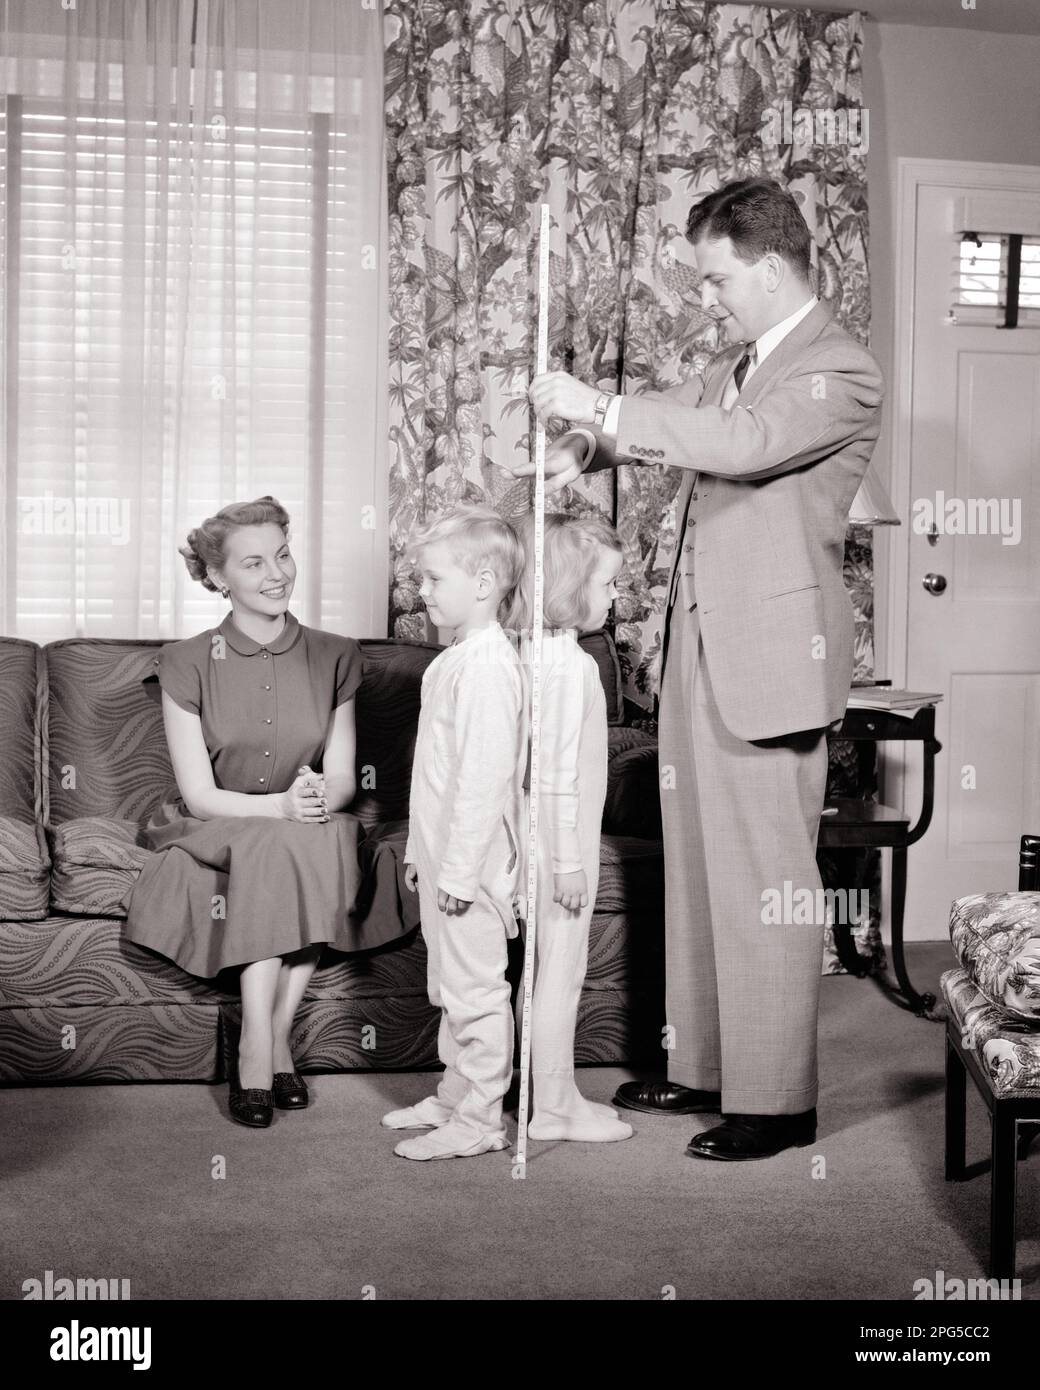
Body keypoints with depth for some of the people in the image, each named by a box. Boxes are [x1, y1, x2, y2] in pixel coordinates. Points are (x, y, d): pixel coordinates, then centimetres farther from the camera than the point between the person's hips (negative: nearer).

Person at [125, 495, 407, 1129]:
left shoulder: (334, 657, 4)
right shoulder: (188, 662, -4)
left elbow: (342, 778, 1)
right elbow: (199, 793, -9)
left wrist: (321, 797, -24)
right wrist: (281, 805, -27)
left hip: (309, 842, 2)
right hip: (215, 836, -2)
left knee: (327, 838, -32)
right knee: (278, 848, -34)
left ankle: (262, 1044, -21)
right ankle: (271, 1049, -29)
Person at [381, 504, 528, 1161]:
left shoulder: (486, 666, -20)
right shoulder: (459, 658, 12)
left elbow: (485, 777, -24)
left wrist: (459, 870, -23)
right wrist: (423, 852, 21)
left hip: (472, 864, -10)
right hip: (444, 858, 10)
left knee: (474, 992, 0)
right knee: (450, 985, 19)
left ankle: (478, 1121, 11)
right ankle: (453, 1096, 32)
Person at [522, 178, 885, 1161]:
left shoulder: (838, 371, -11)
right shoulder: (737, 361, 16)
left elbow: (745, 441, -27)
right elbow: (686, 423, 29)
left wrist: (601, 409, -24)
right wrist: (589, 448, 8)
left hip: (770, 656, -9)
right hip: (700, 645, 9)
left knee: (766, 880, -4)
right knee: (697, 868, 14)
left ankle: (775, 1099, 7)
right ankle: (702, 1066, 26)